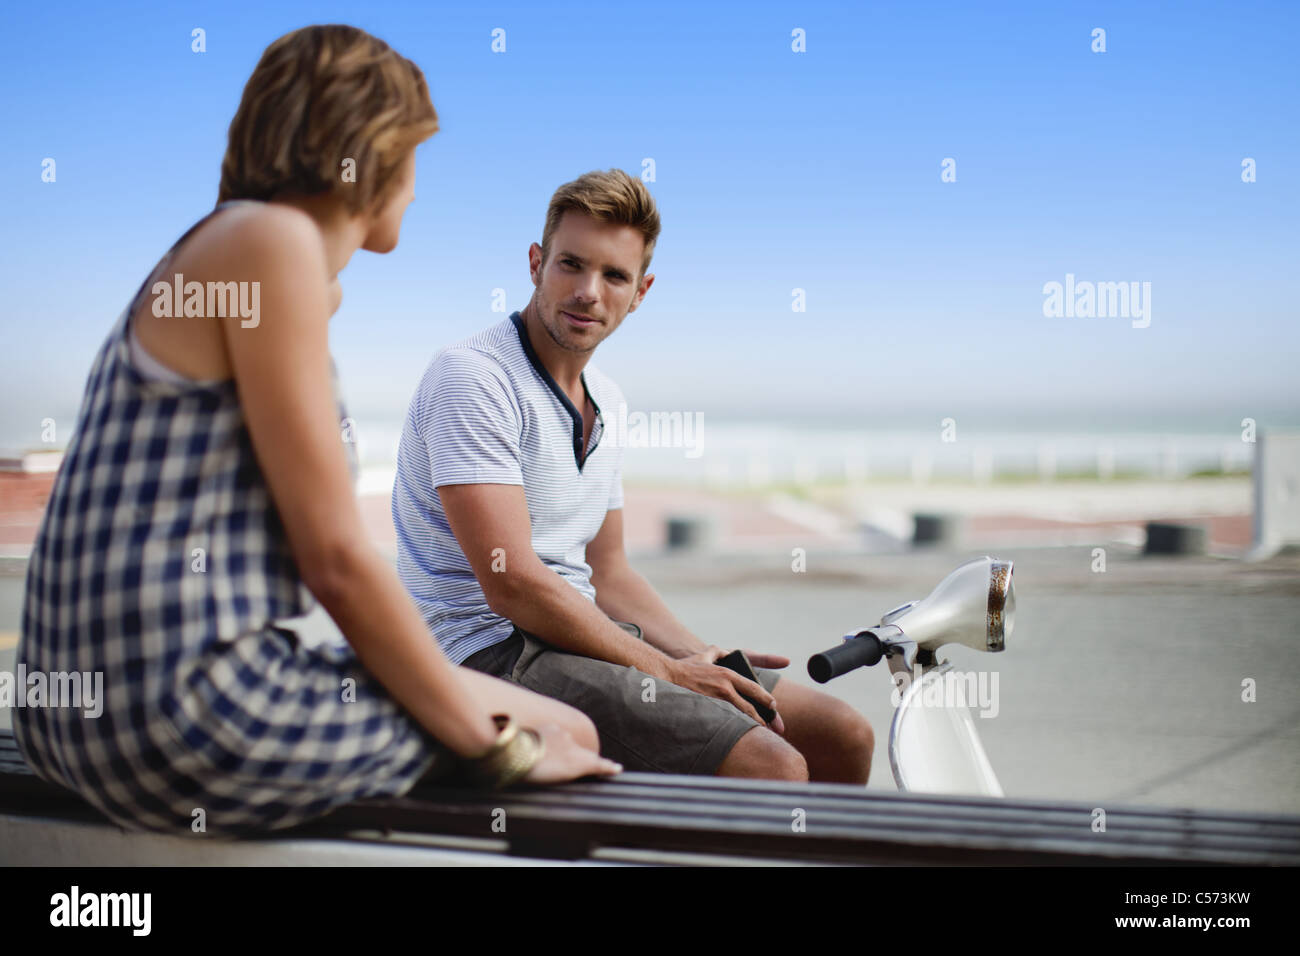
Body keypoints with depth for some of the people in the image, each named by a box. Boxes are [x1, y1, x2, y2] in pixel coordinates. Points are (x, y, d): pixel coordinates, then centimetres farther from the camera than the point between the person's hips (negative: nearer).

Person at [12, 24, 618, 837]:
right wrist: (496, 743, -6)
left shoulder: (220, 245, 18)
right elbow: (335, 559, -14)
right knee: (557, 732, 1)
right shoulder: (273, 239, -10)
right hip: (183, 709, -10)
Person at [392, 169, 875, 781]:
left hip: (588, 634, 9)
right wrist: (665, 672, -15)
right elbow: (512, 583, -20)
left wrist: (701, 658, 3)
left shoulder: (607, 402, 15)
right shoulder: (472, 377, -13)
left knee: (842, 735, 2)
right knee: (772, 769, -24)